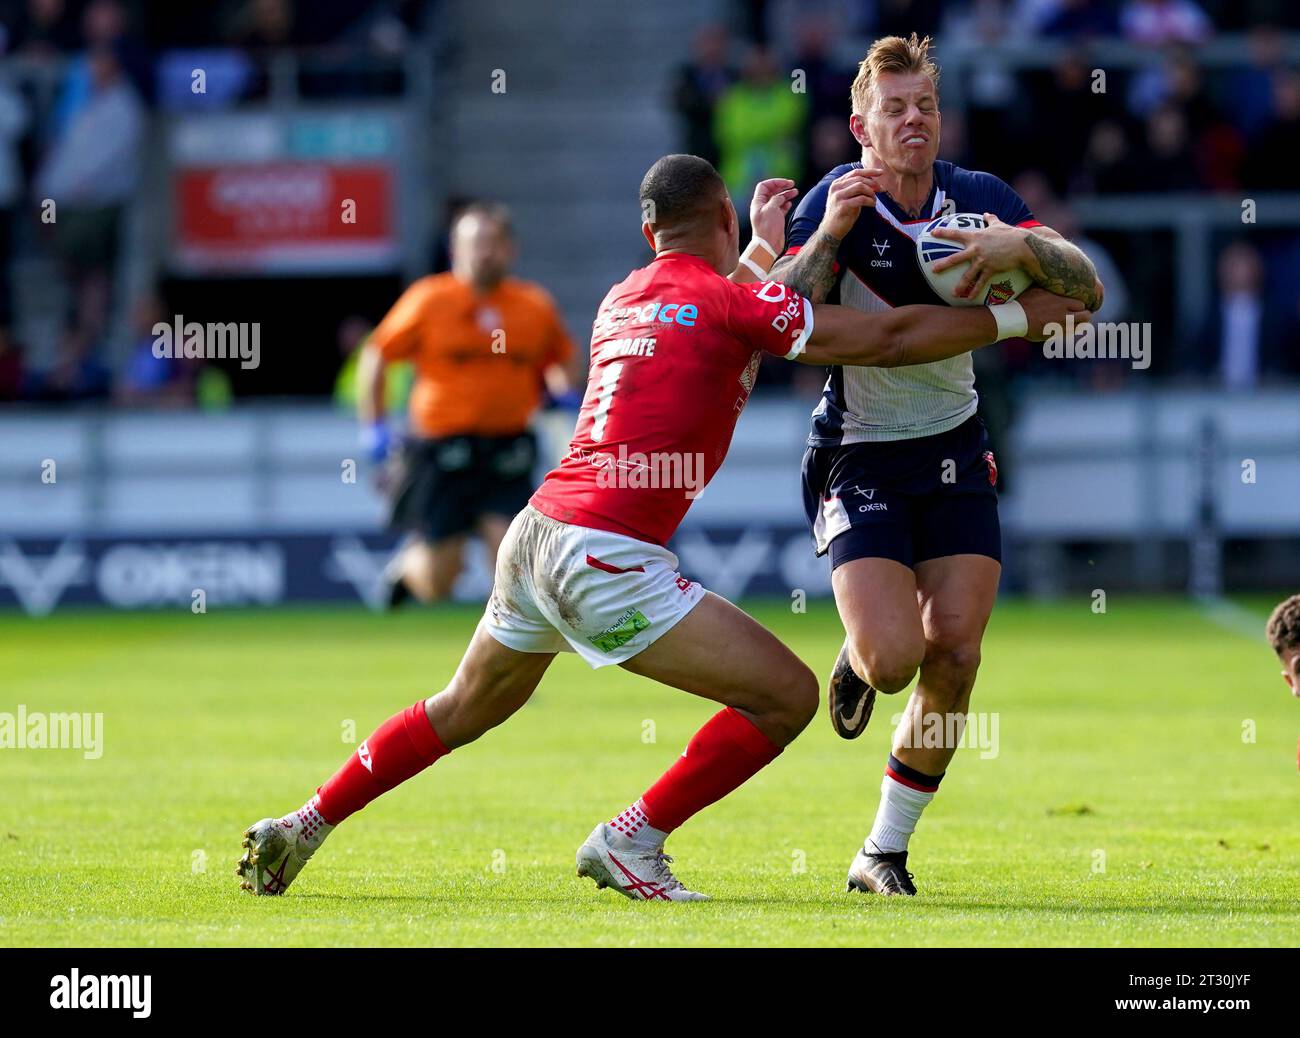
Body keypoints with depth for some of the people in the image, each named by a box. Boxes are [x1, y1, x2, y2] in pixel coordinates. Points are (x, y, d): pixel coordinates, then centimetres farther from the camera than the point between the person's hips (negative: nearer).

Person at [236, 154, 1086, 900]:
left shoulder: (625, 299, 15)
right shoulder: (729, 301, -7)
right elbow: (887, 341, -7)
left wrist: (763, 248, 43)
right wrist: (1018, 318, 1)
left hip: (535, 536, 9)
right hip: (606, 560, -9)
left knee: (464, 711, 29)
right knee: (787, 695, -5)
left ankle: (303, 827, 32)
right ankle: (630, 841, 0)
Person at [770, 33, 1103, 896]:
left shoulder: (979, 198, -4)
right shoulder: (840, 202, -13)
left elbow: (1086, 288, -10)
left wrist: (1020, 246, -28)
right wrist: (828, 234, -34)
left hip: (955, 452, 3)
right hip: (859, 459, -3)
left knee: (953, 660, -5)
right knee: (893, 658, -18)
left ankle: (884, 852, 10)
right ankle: (855, 662, 22)